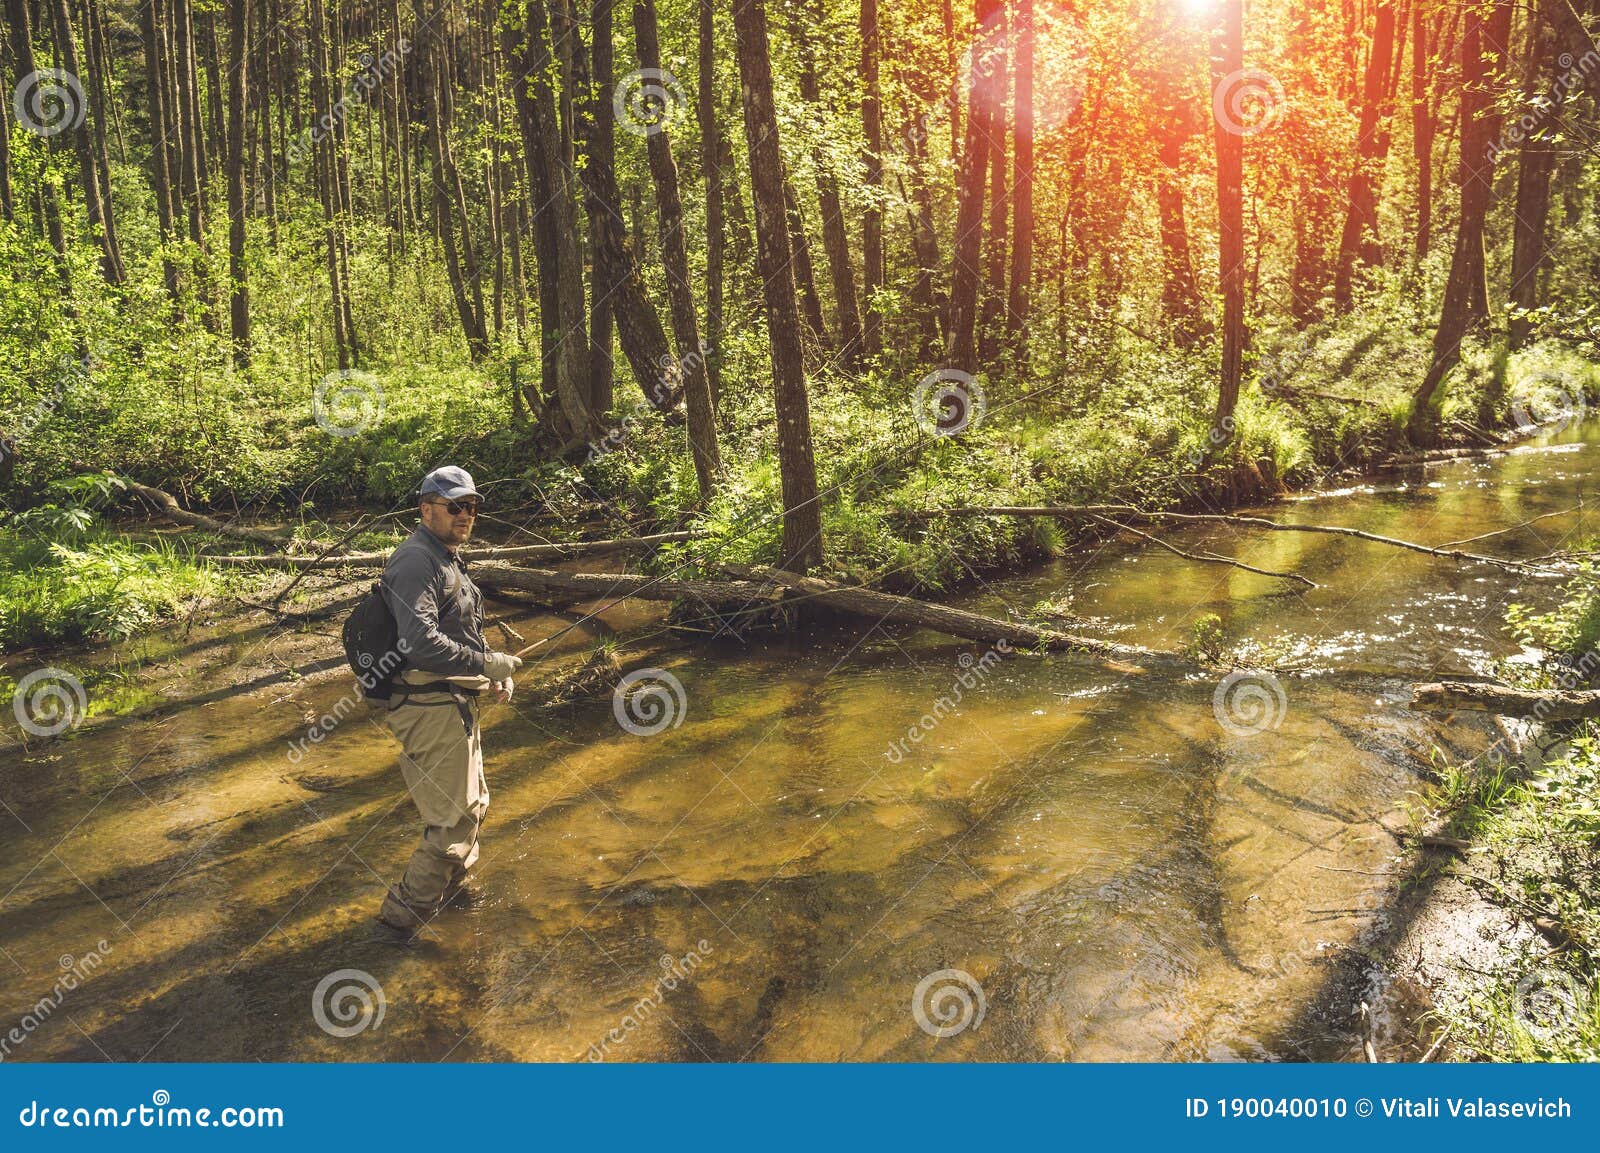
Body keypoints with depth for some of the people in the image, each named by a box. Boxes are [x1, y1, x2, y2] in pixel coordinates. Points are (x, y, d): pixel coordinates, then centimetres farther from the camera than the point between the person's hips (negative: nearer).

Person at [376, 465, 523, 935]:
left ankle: (450, 888, 43)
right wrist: (487, 664, -22)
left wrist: (492, 675, 10)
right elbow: (421, 642, -31)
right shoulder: (416, 561, -18)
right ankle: (403, 914, 9)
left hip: (455, 703, 11)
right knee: (454, 820, -5)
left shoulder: (447, 559, 16)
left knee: (472, 804, 24)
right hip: (430, 708, -11)